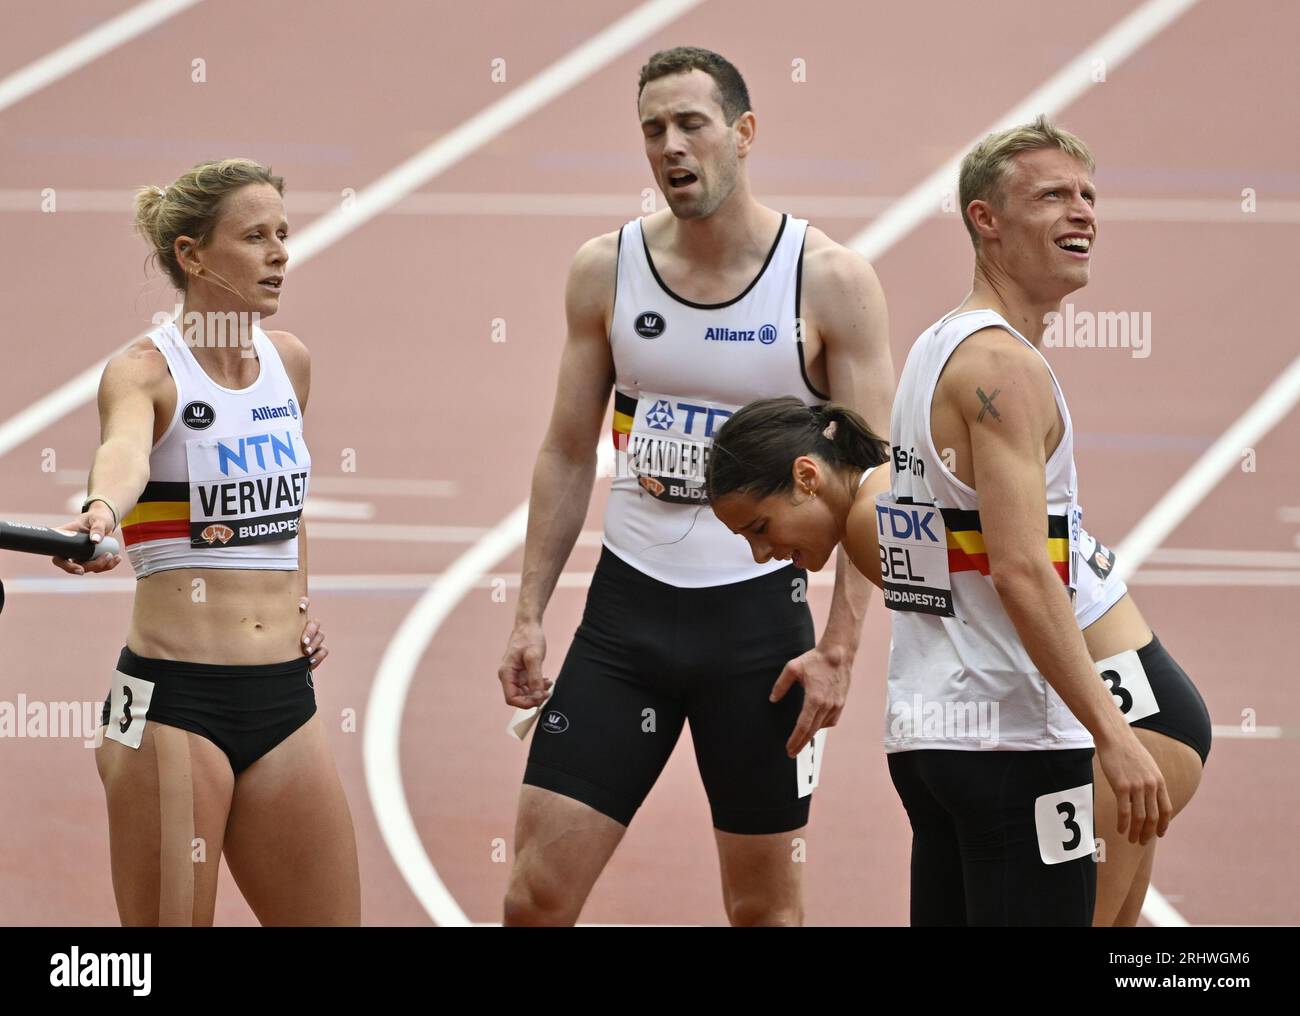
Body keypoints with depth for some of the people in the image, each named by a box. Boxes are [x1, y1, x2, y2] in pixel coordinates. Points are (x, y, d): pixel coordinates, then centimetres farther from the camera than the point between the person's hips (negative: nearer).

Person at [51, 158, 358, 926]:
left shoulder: (291, 362, 10)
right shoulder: (145, 370, -9)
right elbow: (124, 451, -33)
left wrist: (299, 599, 14)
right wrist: (101, 511, -54)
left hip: (283, 698, 6)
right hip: (175, 701, -6)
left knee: (332, 918, 6)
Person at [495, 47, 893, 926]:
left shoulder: (831, 282, -7)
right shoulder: (607, 269, 3)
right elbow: (568, 455, 10)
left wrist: (839, 648, -14)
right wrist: (529, 615, 4)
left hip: (759, 613, -2)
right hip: (628, 603, 3)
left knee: (764, 903, 7)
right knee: (537, 894, -4)